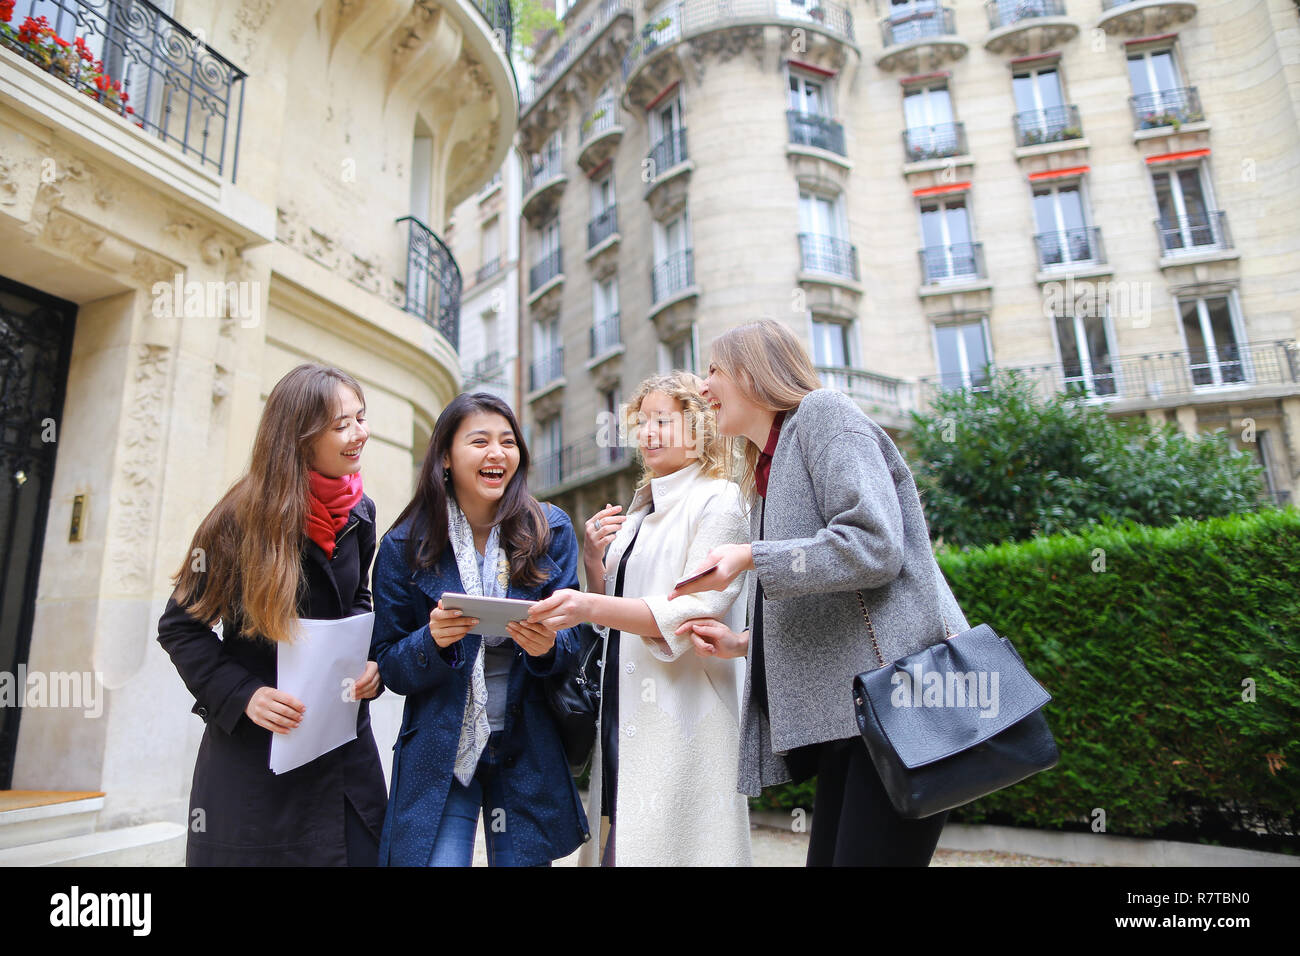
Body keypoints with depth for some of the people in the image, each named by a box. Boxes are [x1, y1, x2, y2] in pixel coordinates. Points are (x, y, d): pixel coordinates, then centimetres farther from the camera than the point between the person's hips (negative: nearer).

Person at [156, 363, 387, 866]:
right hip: (255, 745, -4)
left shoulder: (358, 513, 1)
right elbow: (181, 626, -4)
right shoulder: (242, 518, -12)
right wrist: (242, 694, -17)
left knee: (358, 850, 9)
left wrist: (370, 659, -3)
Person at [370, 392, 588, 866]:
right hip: (440, 751, -1)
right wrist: (432, 640, -21)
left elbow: (573, 642, 1)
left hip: (528, 751, 1)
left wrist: (548, 646, -22)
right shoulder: (405, 545, -4)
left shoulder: (551, 530, -2)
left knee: (521, 859, 10)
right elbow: (388, 665, -1)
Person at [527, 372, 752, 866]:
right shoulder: (639, 513, 17)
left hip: (682, 712, -7)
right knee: (620, 844, 10)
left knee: (669, 845, -2)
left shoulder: (717, 501, -5)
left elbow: (694, 609, -18)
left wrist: (591, 607, -30)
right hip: (623, 708, 7)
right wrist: (592, 561, 1)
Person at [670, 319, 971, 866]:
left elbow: (873, 546, -17)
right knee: (827, 857, 10)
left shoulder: (822, 412, -1)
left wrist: (750, 558, -14)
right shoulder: (766, 475, 24)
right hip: (843, 709, 9)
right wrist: (743, 643, 15)